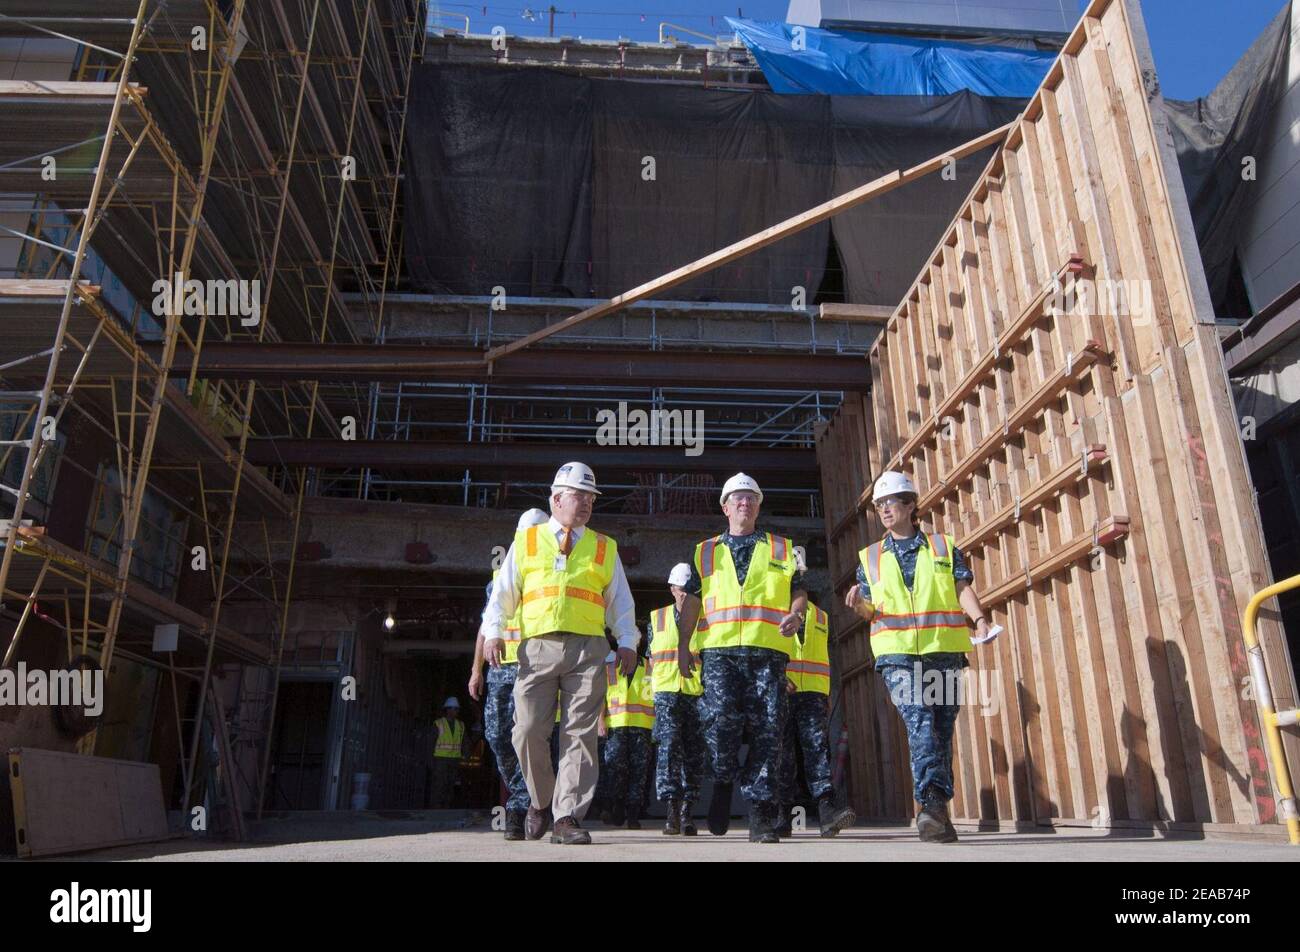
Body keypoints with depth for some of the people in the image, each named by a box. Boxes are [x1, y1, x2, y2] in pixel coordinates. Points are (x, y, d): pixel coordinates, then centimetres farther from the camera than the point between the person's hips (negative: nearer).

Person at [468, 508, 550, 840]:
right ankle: (523, 796, 24)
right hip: (500, 666, 4)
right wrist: (476, 669, 12)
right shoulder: (499, 576, 16)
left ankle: (519, 810, -4)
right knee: (496, 735, 3)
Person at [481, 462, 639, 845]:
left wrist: (627, 642, 1)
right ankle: (542, 800, 21)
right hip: (537, 646, 0)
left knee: (580, 735, -4)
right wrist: (493, 631, -4)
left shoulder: (604, 548, 17)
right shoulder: (525, 541, 15)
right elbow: (502, 592, 11)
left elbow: (620, 602, 15)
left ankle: (567, 818, 3)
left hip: (588, 648, 1)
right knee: (529, 731, -4)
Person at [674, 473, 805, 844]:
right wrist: (683, 645, 7)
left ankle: (761, 816, 3)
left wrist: (795, 614, -8)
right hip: (719, 650, 0)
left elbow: (799, 593, 15)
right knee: (721, 720, -16)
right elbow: (692, 600, 16)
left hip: (768, 650, 1)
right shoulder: (706, 551, 20)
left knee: (767, 730, -5)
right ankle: (723, 782, 13)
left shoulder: (783, 549, 19)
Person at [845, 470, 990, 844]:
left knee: (941, 729, 4)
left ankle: (936, 811, 15)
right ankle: (933, 804, -25)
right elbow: (872, 611, 13)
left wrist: (979, 619, -14)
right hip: (897, 652, -1)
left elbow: (964, 589, 4)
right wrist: (858, 604, -9)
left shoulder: (944, 546, 13)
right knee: (919, 723, -18)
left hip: (944, 649, 1)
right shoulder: (870, 557, 15)